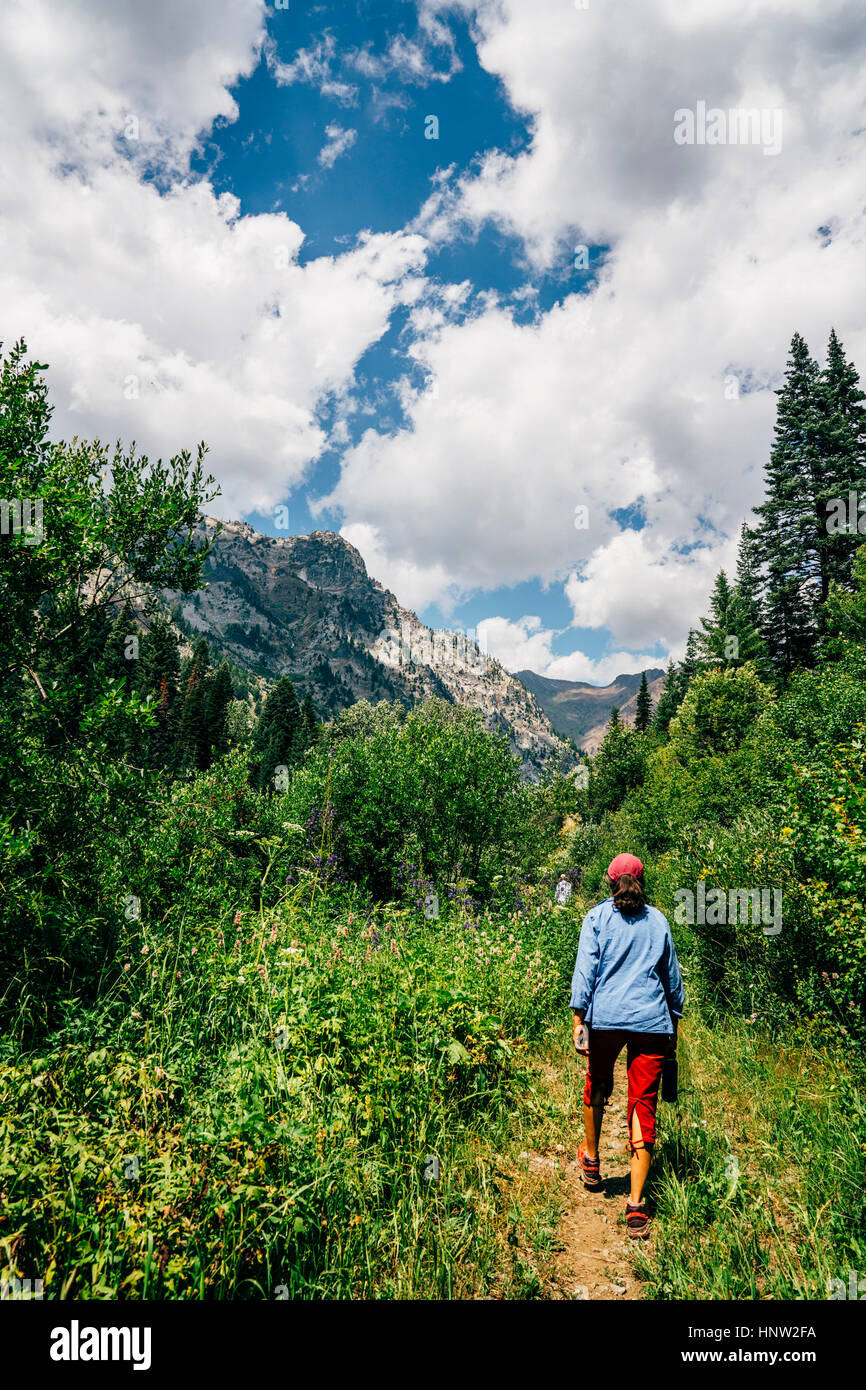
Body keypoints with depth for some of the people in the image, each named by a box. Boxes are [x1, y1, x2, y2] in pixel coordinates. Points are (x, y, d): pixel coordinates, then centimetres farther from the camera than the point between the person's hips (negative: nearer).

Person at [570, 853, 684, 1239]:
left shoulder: (598, 916, 3)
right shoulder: (658, 920, 11)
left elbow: (585, 970, -5)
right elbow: (672, 977, 16)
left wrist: (579, 1021, -5)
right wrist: (673, 1026, 25)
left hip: (606, 1018, -1)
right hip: (652, 1022, 1)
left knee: (597, 1086, 22)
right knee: (643, 1106, 4)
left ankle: (591, 1160, 41)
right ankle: (636, 1205, 1)